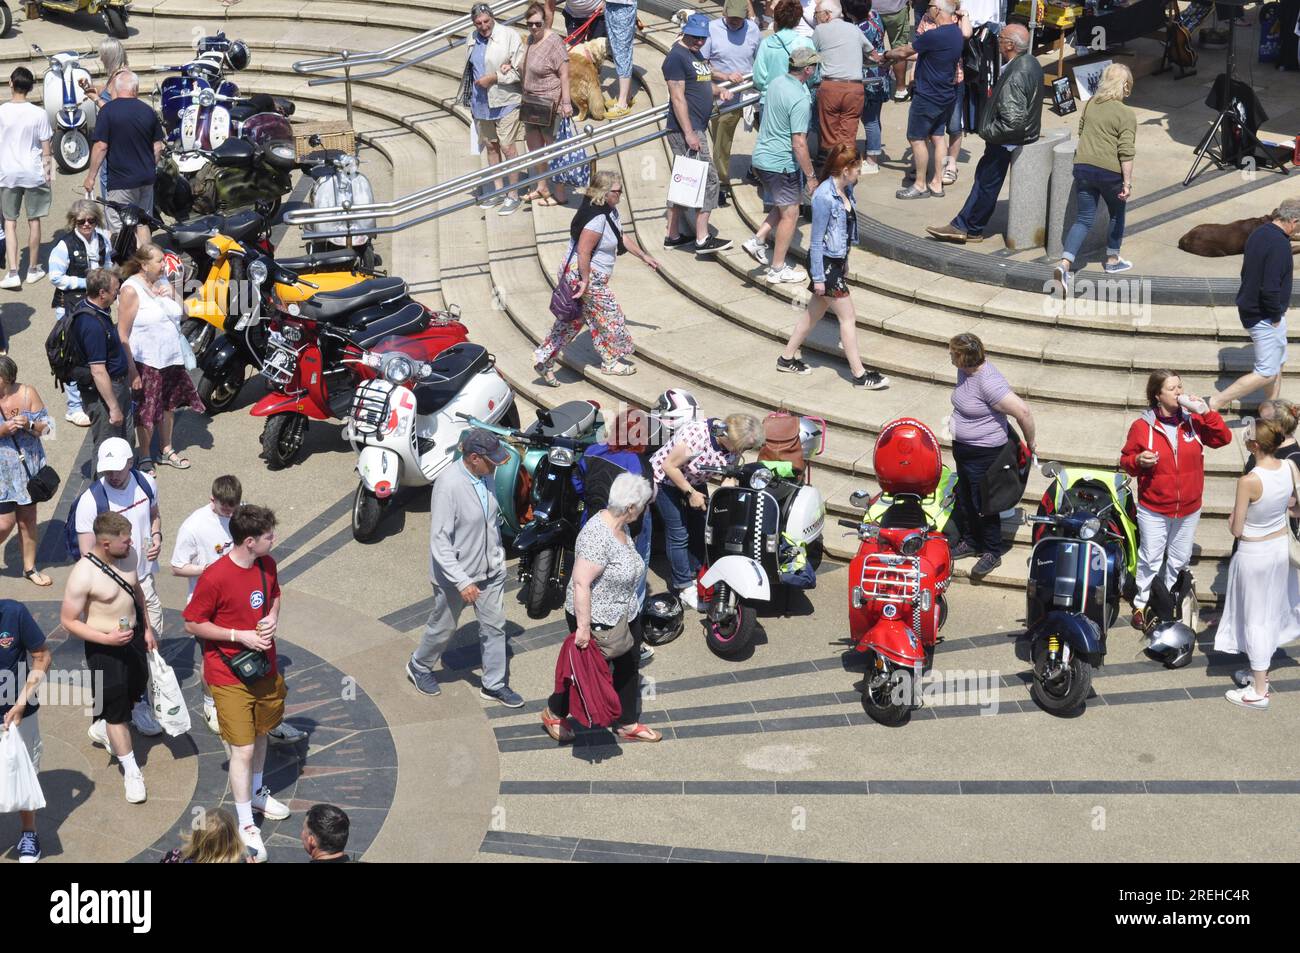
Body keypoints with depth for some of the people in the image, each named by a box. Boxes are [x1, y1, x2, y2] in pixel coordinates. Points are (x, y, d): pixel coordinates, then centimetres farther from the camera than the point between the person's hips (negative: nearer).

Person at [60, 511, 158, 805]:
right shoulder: (83, 574, -28)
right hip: (104, 646, -7)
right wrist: (106, 639, -29)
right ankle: (131, 772, 18)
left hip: (133, 635, 7)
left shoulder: (128, 556, -7)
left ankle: (101, 730, 54)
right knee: (116, 708, 4)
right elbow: (68, 620, -20)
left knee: (135, 690, 26)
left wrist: (147, 627, 15)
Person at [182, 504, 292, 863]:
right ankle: (245, 824, 11)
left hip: (265, 668, 6)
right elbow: (192, 624, -16)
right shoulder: (215, 578, -25)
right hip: (230, 676, -6)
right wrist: (239, 636, -21)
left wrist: (272, 618, -6)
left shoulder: (267, 564, -4)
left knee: (260, 734, 23)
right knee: (242, 749, -3)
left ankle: (256, 792, 47)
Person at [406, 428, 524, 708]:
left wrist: (498, 556, 19)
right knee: (443, 627, 15)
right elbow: (439, 542, -29)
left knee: (494, 626, 13)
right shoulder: (448, 485, -30)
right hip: (455, 573, -6)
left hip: (490, 569, 6)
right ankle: (419, 667, 42)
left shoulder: (484, 476, -7)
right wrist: (462, 581, -31)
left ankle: (494, 684, 29)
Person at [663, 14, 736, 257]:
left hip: (695, 128, 10)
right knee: (708, 179, -10)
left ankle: (673, 236, 20)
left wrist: (719, 89, 10)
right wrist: (689, 133, -23)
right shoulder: (677, 56, -14)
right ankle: (703, 240, -10)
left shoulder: (696, 54, 16)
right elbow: (677, 97, -19)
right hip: (685, 129, -10)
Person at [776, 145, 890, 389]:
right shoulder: (824, 197, -24)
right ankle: (859, 374, 6)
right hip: (825, 263, -9)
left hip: (837, 260, 9)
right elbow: (816, 240, -20)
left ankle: (787, 358, 31)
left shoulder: (845, 191, 2)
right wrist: (818, 277, -17)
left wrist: (844, 261, 24)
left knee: (815, 311, 18)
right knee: (848, 316, -2)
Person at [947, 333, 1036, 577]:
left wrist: (1030, 443, -17)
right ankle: (970, 542, 40)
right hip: (962, 448, 9)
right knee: (963, 499, 21)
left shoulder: (988, 383, -32)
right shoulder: (965, 371, -3)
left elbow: (1023, 412, -30)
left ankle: (992, 553, 21)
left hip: (984, 453, -9)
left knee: (983, 504, 4)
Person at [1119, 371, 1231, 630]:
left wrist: (1205, 412, -18)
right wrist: (1138, 461, -24)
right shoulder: (1142, 426, -10)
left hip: (1188, 509, 3)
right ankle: (1141, 604, 21)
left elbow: (1223, 438, -8)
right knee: (1150, 559, 5)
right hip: (1153, 509, -3)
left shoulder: (1193, 421, -3)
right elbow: (1125, 460, -1)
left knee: (1179, 559, 15)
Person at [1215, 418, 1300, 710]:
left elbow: (1236, 530, -19)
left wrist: (1232, 518, 1)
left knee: (1255, 619, 6)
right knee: (1271, 612, 21)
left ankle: (1258, 692, 15)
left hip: (1254, 554, -6)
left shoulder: (1249, 482, -28)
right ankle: (1259, 672, 38)